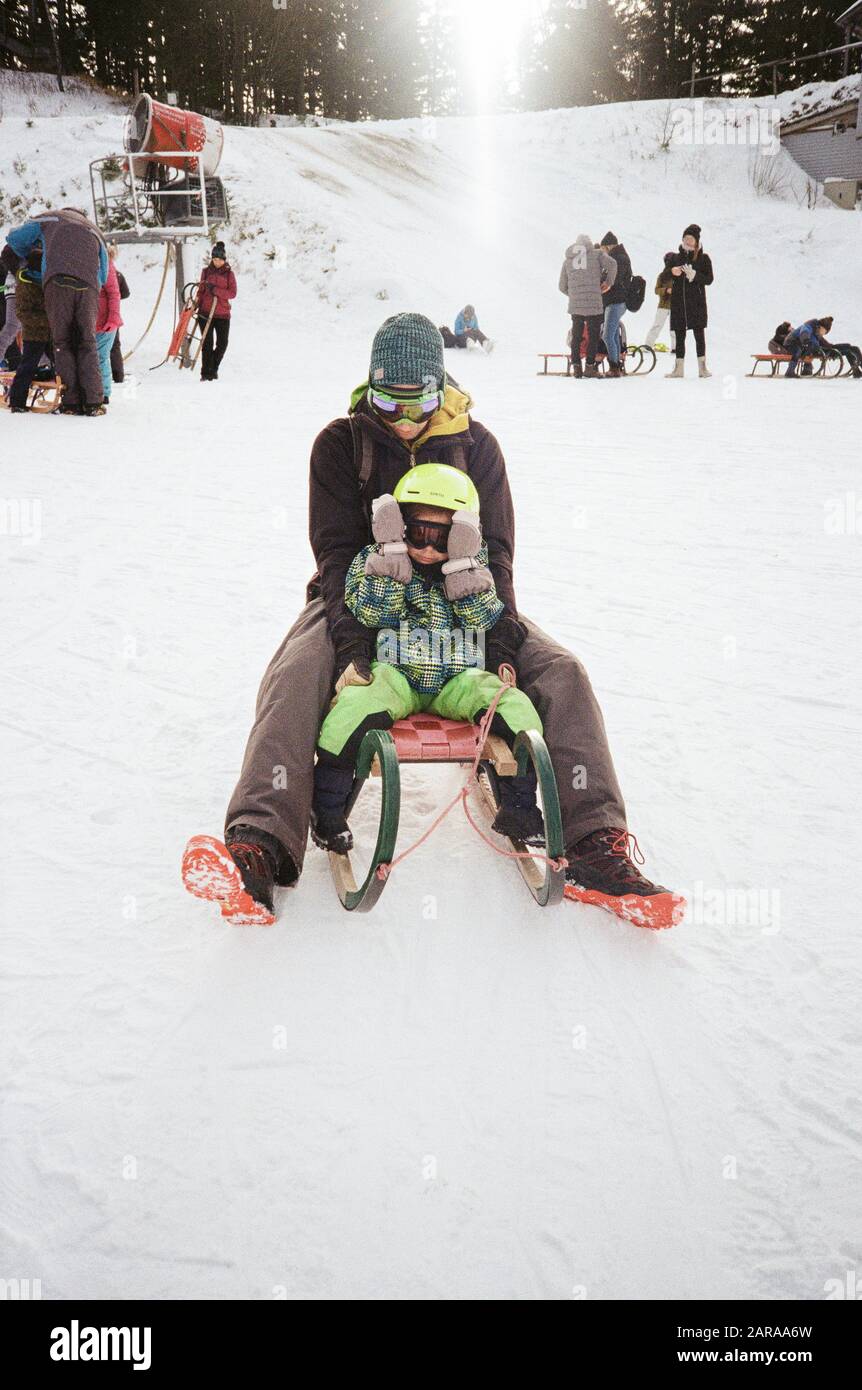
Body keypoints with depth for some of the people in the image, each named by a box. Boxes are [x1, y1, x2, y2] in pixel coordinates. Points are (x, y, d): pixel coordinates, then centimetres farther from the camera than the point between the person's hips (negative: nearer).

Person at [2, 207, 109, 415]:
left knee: (63, 344, 1)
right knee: (87, 344, 6)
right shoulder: (95, 232, 33)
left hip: (57, 281, -2)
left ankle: (71, 402, -7)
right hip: (88, 286, 2)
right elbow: (103, 275, 27)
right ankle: (93, 402, -4)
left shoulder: (48, 219, 27)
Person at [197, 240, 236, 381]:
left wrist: (216, 290, -19)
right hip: (205, 313, 0)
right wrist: (196, 305, 0)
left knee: (222, 343, 4)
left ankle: (214, 368, 25)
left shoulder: (229, 273, 2)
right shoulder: (206, 271, 6)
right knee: (207, 343, -3)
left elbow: (232, 293, -7)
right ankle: (206, 373, 1)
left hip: (223, 314, 0)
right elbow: (201, 290, 13)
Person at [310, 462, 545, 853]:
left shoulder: (473, 568, 8)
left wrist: (462, 565, -15)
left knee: (518, 710, -22)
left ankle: (518, 808, -5)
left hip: (457, 680, 2)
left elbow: (483, 618, -4)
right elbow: (371, 614, -12)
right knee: (355, 706, -34)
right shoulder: (374, 562, 2)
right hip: (393, 674, -2)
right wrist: (391, 555, -17)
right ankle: (326, 807, -16)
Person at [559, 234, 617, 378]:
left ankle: (576, 366, 8)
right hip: (594, 303, -3)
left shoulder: (567, 260, 17)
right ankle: (590, 366, 2)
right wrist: (609, 282, 3)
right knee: (594, 335, 4)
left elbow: (562, 287, 18)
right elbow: (612, 264, -11)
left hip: (575, 304, 3)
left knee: (576, 335, 11)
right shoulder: (597, 254, 7)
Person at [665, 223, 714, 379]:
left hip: (697, 302, -3)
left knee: (699, 334, -4)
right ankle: (679, 367, 8)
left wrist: (694, 275, -18)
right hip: (678, 303, 3)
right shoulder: (676, 257, 11)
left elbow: (709, 279, -4)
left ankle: (702, 367, -1)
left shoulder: (703, 258, 3)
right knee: (679, 335, 4)